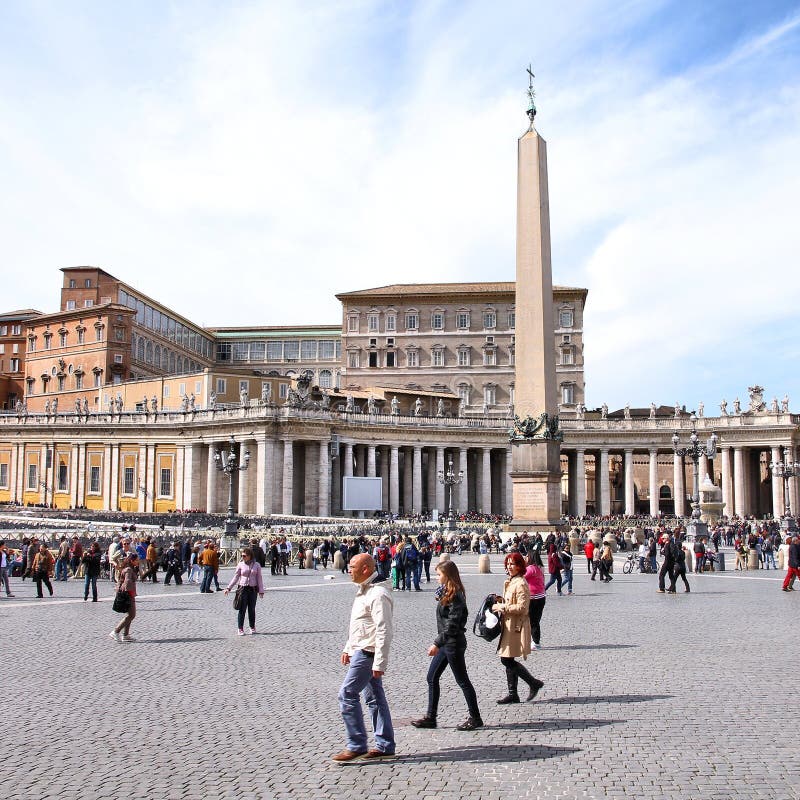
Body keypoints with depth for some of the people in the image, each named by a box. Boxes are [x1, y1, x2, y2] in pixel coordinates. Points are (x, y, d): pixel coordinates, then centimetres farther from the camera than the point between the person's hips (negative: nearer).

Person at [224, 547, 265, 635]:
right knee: (242, 610, -1)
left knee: (252, 609, 8)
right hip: (243, 588, -1)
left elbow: (259, 578, 4)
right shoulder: (240, 564, 0)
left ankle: (252, 628, 21)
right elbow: (236, 577, 4)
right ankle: (240, 628, 8)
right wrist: (228, 588, -1)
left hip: (253, 589, 1)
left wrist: (261, 591, 1)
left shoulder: (256, 565, 1)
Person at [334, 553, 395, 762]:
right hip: (360, 651, 10)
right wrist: (348, 649, 25)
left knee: (347, 695, -8)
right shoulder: (364, 591, 14)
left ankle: (356, 745, 1)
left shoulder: (378, 594, -20)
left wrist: (380, 663, -24)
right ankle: (385, 745, 19)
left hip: (368, 653, -10)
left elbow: (383, 631, -23)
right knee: (375, 698, 12)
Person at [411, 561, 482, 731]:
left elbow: (452, 623, -23)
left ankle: (475, 718, 14)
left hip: (453, 642, -10)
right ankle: (430, 717, 18)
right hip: (446, 643, 10)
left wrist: (437, 643, -23)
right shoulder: (447, 592, 10)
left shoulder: (455, 595, -19)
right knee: (432, 677, 12)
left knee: (462, 680, 1)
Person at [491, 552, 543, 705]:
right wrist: (501, 600, 7)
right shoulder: (510, 582, 14)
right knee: (508, 660, 11)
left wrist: (502, 607, -18)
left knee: (507, 660, -7)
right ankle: (512, 694, 19)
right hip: (508, 625, 10)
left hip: (516, 626, -10)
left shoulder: (521, 583, -16)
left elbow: (522, 607, -22)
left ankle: (534, 683, 7)